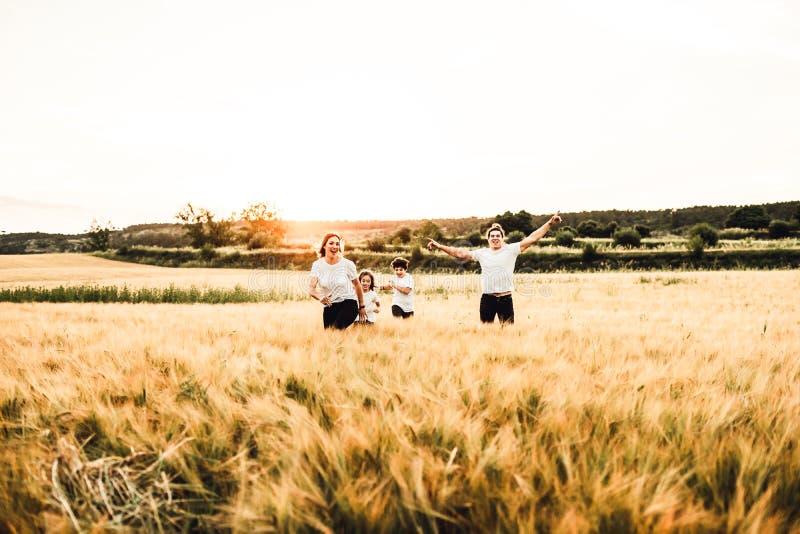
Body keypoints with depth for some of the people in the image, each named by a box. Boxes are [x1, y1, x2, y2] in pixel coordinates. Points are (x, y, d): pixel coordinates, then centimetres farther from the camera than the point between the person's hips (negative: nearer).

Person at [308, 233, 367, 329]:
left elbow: (357, 285, 5)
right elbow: (311, 288, -14)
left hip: (348, 303, -3)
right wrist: (320, 297, -37)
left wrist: (361, 307, 13)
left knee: (337, 327, -28)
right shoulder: (317, 265, -4)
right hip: (329, 307, 3)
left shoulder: (347, 264, -9)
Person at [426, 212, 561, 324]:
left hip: (505, 298, -2)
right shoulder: (482, 253, 9)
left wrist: (550, 223, -8)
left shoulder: (511, 250, 2)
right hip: (487, 299, 2)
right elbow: (460, 253, 10)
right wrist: (439, 246, 7)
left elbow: (532, 238, -2)